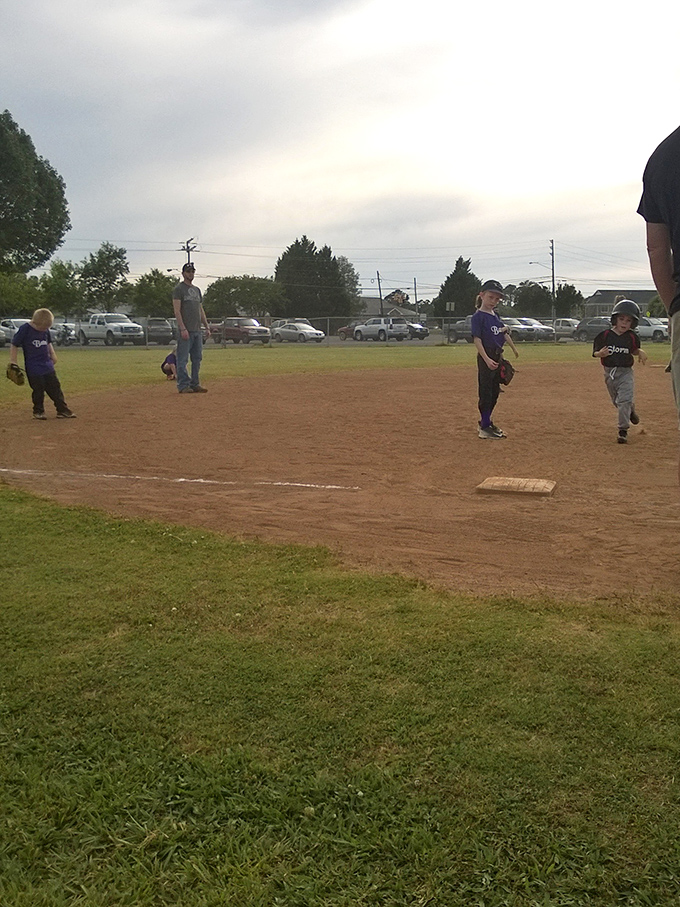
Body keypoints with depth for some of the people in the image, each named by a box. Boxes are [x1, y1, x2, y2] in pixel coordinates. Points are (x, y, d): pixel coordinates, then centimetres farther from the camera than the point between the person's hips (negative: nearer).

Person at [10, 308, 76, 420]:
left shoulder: (45, 330, 4)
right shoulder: (25, 329, -13)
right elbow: (14, 346, -8)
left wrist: (53, 355, 14)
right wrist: (13, 363, -10)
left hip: (48, 366, 6)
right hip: (34, 368, -6)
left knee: (55, 388, 7)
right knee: (38, 390, -1)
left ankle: (62, 410, 13)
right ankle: (38, 411, 16)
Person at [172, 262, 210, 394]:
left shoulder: (197, 290, 20)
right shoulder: (179, 289, -3)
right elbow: (177, 311, -11)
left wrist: (207, 327, 15)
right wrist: (183, 329, -20)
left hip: (197, 331, 8)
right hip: (185, 331, -8)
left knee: (197, 359, 8)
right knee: (183, 359, -6)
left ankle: (195, 384, 13)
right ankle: (183, 385, -4)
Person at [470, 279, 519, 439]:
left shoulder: (495, 315, 13)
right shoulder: (478, 316, -11)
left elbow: (504, 332, 26)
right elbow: (477, 339, -17)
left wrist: (513, 348, 33)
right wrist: (486, 359, -25)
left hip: (497, 356, 8)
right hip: (486, 357, -8)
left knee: (495, 391, 13)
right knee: (486, 392, -5)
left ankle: (486, 421, 24)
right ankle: (484, 427, 0)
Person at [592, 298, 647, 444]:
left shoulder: (632, 337, -2)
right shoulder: (605, 335, -7)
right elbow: (595, 353, -2)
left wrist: (641, 353, -5)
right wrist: (600, 353, -24)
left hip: (625, 372, -1)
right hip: (609, 372, 1)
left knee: (624, 400, -13)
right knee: (617, 401, 16)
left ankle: (623, 430, -8)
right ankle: (631, 411, 48)